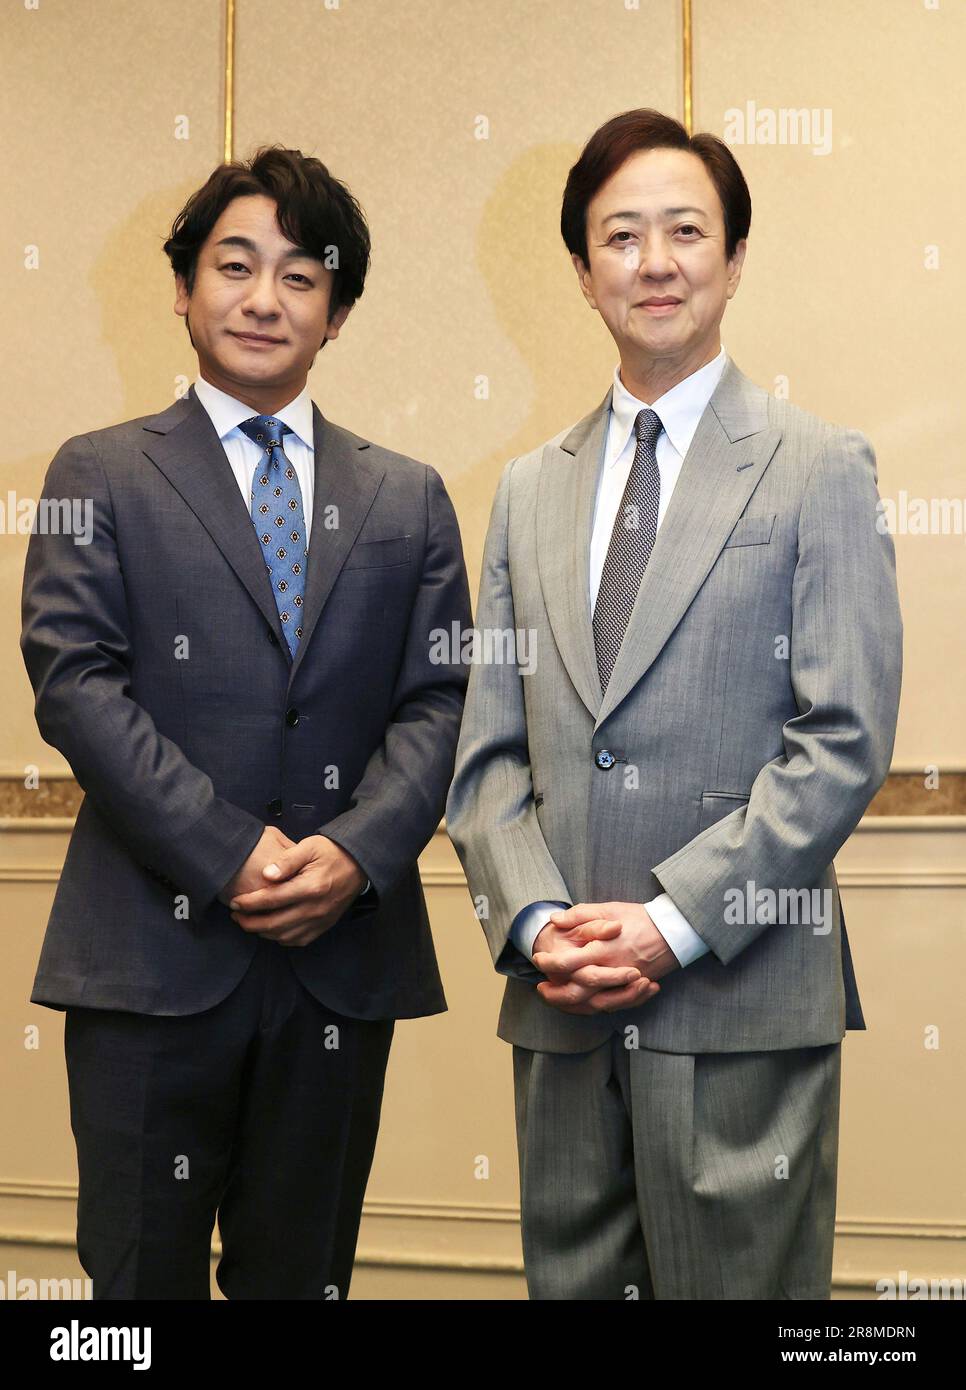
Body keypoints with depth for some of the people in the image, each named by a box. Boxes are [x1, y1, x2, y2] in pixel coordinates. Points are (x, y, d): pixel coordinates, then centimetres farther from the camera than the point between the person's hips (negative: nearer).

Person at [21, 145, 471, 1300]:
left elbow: (440, 699, 5)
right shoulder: (100, 476, 5)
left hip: (344, 955, 3)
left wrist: (357, 852, -12)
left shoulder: (407, 499, 13)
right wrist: (229, 854, -16)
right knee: (143, 1270, 4)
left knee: (304, 1272, 13)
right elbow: (74, 680, -6)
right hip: (154, 955, -2)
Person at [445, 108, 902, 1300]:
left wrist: (673, 922, -13)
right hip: (561, 1000, 4)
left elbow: (844, 741, -7)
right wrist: (535, 919, -5)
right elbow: (488, 745, 11)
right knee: (571, 1280, 11)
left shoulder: (819, 470, 1)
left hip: (742, 1002, -4)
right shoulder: (530, 489, 15)